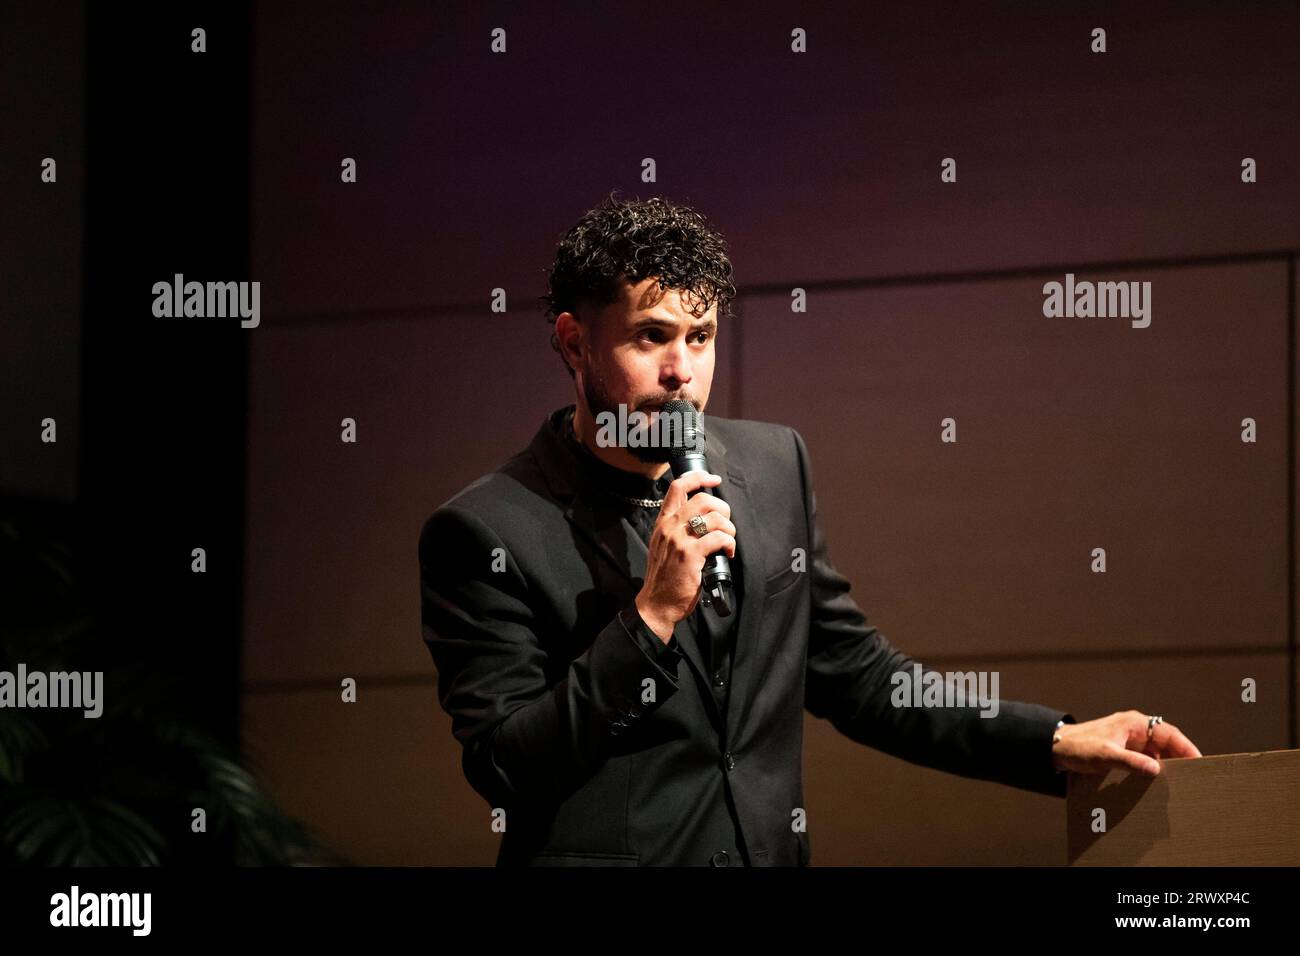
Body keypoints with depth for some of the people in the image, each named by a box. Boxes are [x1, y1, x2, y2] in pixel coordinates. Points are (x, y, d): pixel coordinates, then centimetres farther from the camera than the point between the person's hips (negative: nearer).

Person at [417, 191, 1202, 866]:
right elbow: (506, 772, -11)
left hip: (772, 851, 4)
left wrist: (1058, 743, 5)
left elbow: (859, 678, 14)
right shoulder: (488, 531, -7)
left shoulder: (775, 464, 8)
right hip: (602, 855, -4)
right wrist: (653, 615, -18)